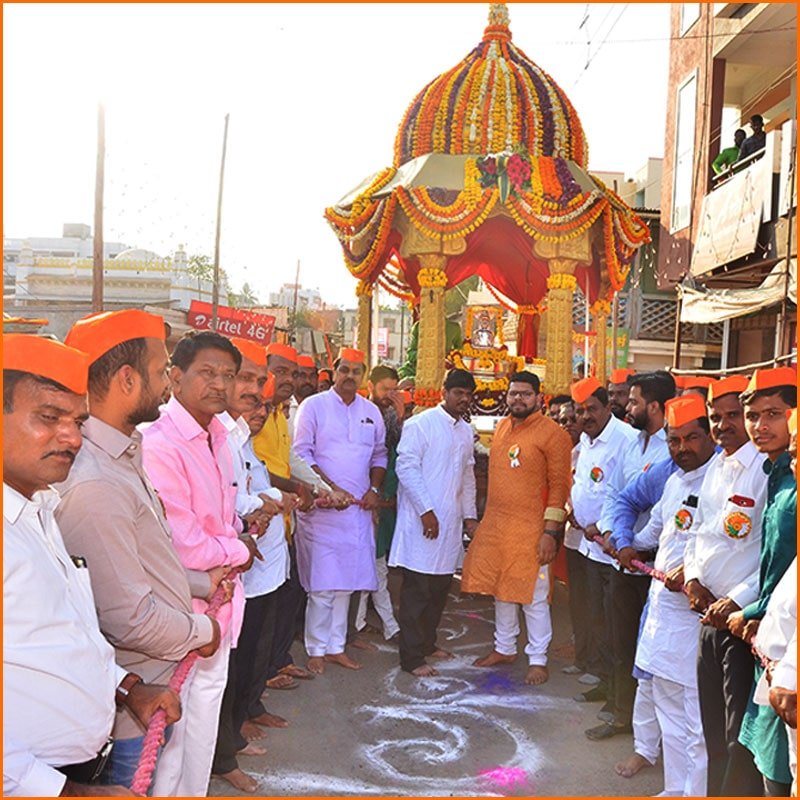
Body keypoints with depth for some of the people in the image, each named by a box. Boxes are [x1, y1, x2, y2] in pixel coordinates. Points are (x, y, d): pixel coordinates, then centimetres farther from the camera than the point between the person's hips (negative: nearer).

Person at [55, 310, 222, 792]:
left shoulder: (123, 457, 6)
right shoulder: (94, 485, -28)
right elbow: (128, 618, -26)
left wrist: (201, 582, 10)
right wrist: (200, 631, -11)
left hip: (163, 682, 9)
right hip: (140, 699, -9)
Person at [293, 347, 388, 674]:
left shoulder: (371, 411, 12)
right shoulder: (314, 406, -2)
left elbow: (379, 455, 18)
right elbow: (302, 453, -7)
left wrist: (374, 490, 2)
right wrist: (331, 489, -14)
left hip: (359, 508, 4)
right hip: (321, 508, -4)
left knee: (345, 580, 9)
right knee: (321, 583, -1)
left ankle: (336, 647, 20)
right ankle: (316, 650, 11)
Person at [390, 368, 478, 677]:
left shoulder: (466, 431, 14)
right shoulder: (420, 424, -8)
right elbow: (406, 467, -15)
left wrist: (469, 515, 16)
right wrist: (426, 510, -18)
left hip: (450, 522, 7)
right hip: (423, 520, -7)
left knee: (440, 587, 14)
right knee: (417, 590, -2)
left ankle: (427, 642, 29)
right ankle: (411, 657, 6)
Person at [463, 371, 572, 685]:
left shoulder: (552, 433, -9)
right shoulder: (501, 427, 12)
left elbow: (559, 484, -11)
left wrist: (550, 531, -15)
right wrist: (487, 518, 16)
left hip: (530, 529, -6)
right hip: (495, 524, 7)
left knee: (533, 596, 2)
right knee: (501, 589, 16)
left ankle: (538, 659, 16)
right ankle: (505, 648, 32)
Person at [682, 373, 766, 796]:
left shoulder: (767, 469, -16)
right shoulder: (716, 467, 10)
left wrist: (737, 601, -19)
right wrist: (692, 577, 5)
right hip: (710, 612, 8)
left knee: (741, 735, 1)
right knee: (713, 727, 20)